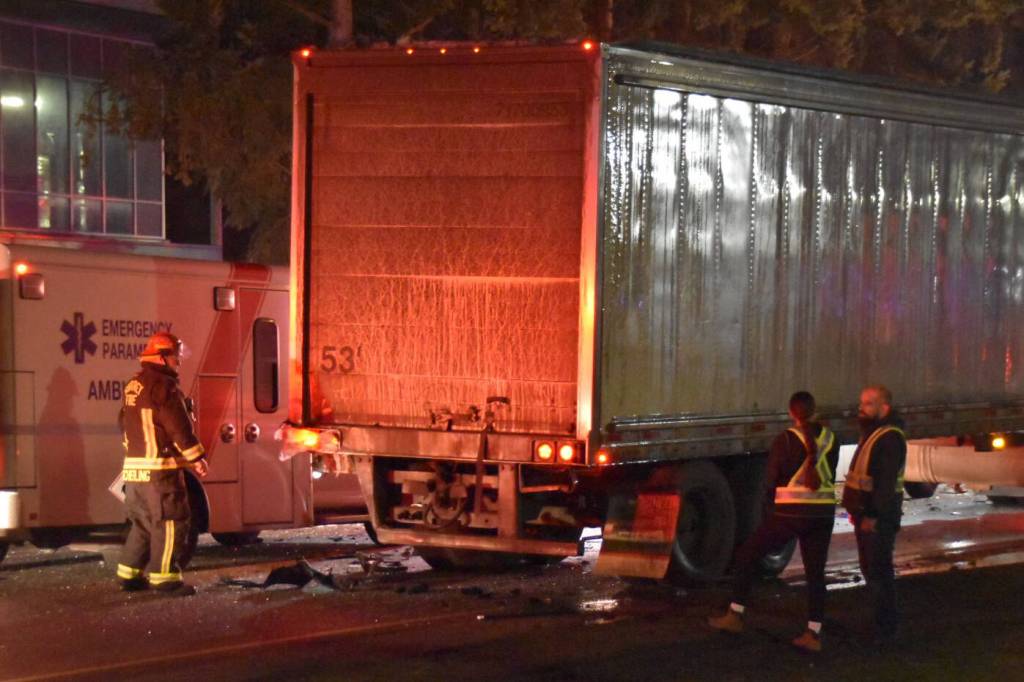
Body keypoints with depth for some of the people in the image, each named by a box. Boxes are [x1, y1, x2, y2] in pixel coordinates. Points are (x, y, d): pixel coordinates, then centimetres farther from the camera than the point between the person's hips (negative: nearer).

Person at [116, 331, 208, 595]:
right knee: (170, 521, -5)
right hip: (160, 468, -9)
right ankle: (164, 576, -6)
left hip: (134, 468, 9)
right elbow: (178, 426, -16)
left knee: (142, 521, 18)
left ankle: (129, 574, 20)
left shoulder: (133, 386, 17)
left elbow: (126, 424, 25)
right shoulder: (163, 385, -13)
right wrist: (196, 457, -9)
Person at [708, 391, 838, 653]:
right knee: (815, 573, 10)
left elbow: (770, 481, -3)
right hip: (823, 514, 4)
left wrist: (770, 510, 13)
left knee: (746, 555, 11)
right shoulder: (829, 439, 3)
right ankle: (814, 634, 4)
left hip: (790, 515, -4)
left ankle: (735, 615, 12)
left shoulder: (785, 440, -10)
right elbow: (830, 477, 11)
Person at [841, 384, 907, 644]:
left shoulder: (890, 438, -18)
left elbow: (887, 481, -24)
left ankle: (885, 628, -3)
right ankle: (883, 620, 25)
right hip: (865, 513, 11)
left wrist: (873, 515, -26)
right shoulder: (871, 432, 15)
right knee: (870, 568, 16)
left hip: (879, 517, -11)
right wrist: (857, 509, 21)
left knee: (878, 571, -7)